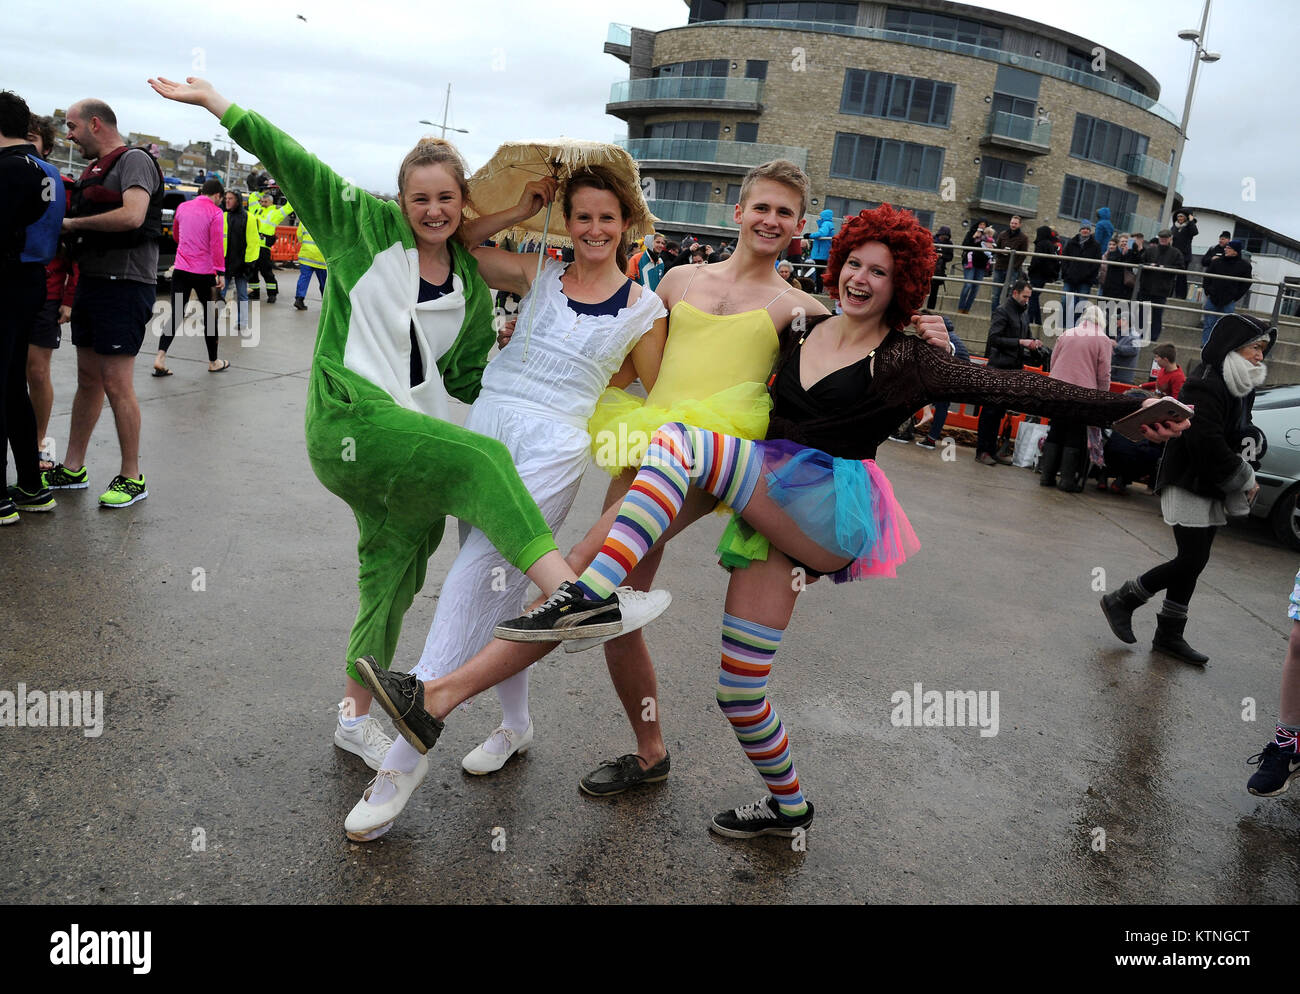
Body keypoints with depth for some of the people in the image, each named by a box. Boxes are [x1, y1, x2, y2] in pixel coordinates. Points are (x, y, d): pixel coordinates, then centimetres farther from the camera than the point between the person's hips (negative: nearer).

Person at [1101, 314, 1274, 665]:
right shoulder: (1206, 385, -18)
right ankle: (1120, 601, 6)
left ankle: (1169, 635, 20)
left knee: (1193, 562, 11)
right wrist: (1244, 478, -15)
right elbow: (1206, 443, -24)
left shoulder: (1240, 387, 12)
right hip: (1188, 486, -9)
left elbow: (1236, 433, 16)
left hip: (1212, 488, 9)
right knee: (1191, 560, -11)